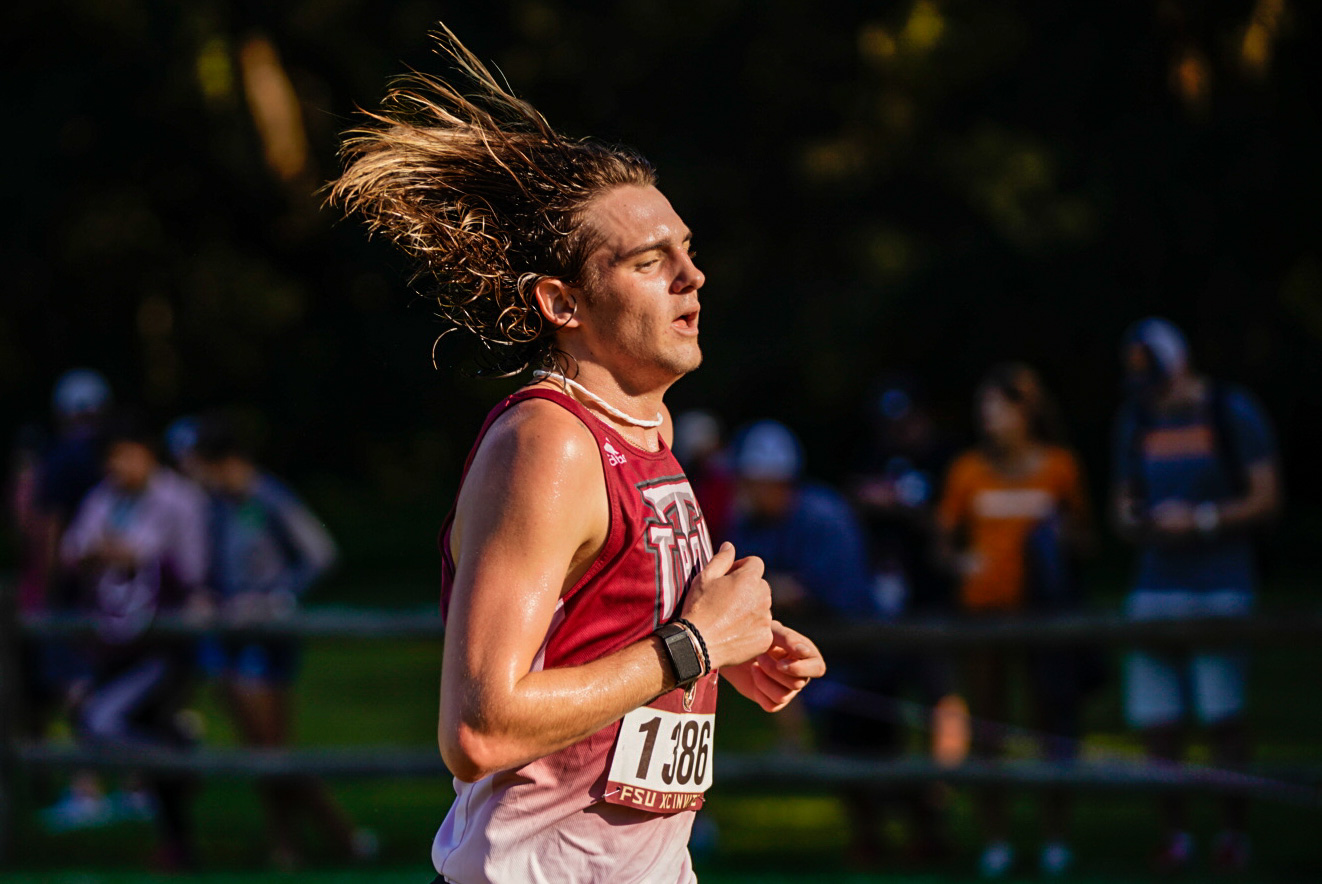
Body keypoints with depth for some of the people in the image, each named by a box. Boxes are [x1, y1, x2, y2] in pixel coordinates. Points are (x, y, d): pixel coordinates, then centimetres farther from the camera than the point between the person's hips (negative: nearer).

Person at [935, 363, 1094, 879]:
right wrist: (960, 561, -9)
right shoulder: (968, 470, 6)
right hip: (984, 606, 1)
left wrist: (1064, 537, -10)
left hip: (1042, 608, -1)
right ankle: (995, 841, 7)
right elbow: (944, 538, 12)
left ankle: (1056, 838, 4)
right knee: (987, 725, 2)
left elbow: (1084, 537, 11)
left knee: (1054, 719, -4)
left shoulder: (1059, 466, 4)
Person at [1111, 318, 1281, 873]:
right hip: (1156, 587, 5)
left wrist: (1201, 520, -12)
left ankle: (1235, 833, 1)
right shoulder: (1135, 422, 14)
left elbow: (1265, 500, -3)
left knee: (1224, 717, -7)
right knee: (1156, 720, 0)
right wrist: (1137, 524, -4)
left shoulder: (1232, 414, -1)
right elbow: (1124, 510, 19)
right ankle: (1174, 832, 9)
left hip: (1220, 587, -5)